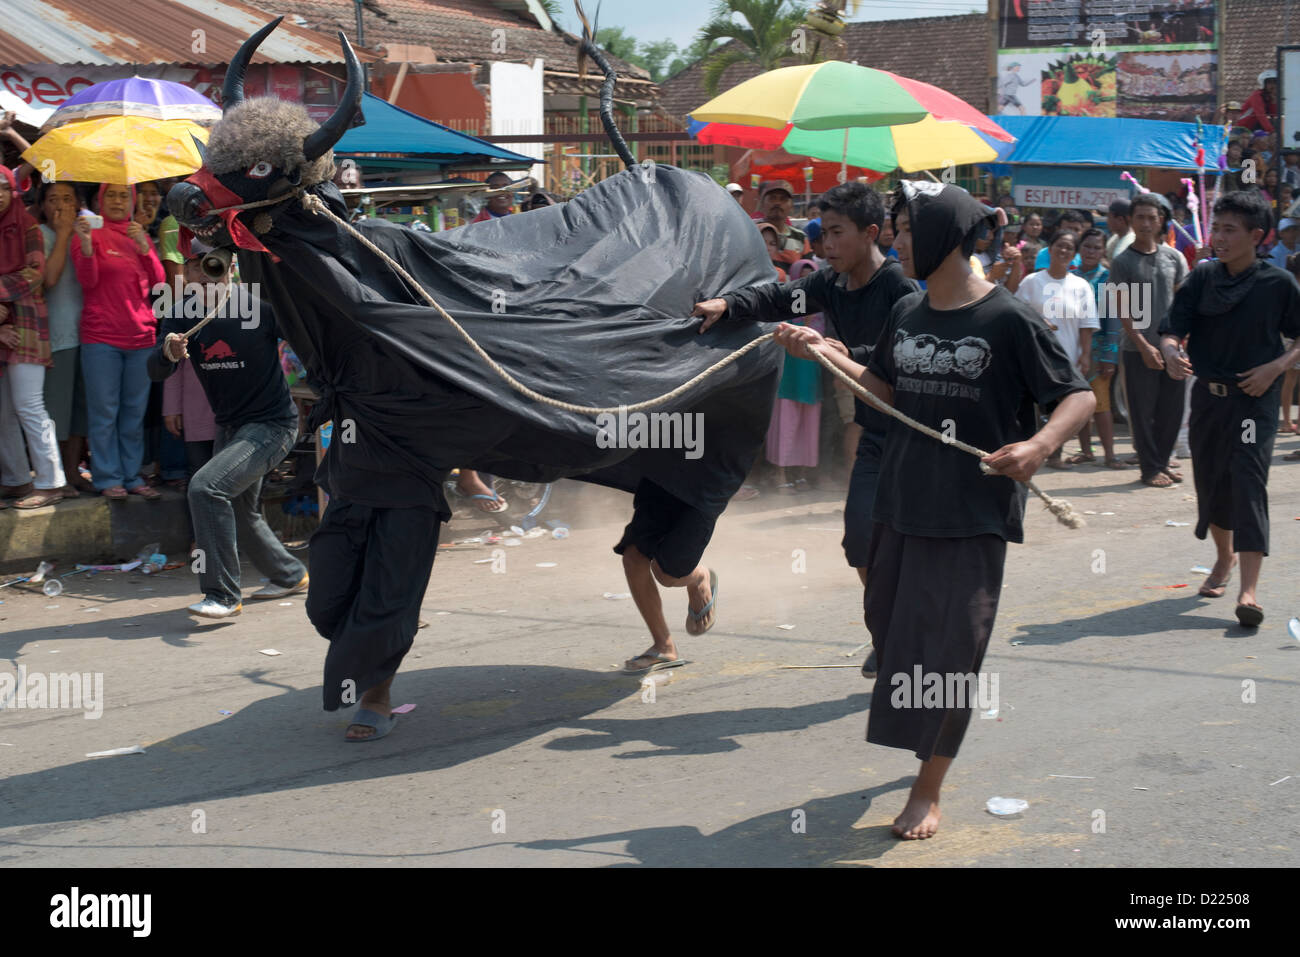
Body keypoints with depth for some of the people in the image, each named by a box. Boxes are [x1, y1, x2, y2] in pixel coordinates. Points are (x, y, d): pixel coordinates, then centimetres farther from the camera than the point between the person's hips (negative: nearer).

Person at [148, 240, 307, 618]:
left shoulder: (258, 304, -18)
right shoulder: (183, 312, -5)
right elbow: (156, 372, -14)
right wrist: (168, 353, -37)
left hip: (272, 423, -7)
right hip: (229, 426, 8)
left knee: (206, 487, -25)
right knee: (239, 513, 22)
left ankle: (223, 595, -16)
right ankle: (289, 575, 48)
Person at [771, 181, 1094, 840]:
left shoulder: (1009, 319, -11)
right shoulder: (907, 314, 7)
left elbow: (1080, 396, -8)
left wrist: (1039, 445, -26)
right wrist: (823, 351, 13)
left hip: (973, 513, -6)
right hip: (901, 505, 6)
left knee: (947, 650, -3)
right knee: (888, 628, 14)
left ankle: (928, 790, 11)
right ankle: (928, 745, 39)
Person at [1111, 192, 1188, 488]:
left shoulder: (1173, 257, 8)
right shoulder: (1123, 262, -3)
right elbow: (1124, 309, -7)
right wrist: (1144, 346, -13)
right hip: (1139, 350, -3)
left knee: (1172, 410, 7)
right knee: (1143, 412, 1)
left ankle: (1162, 461, 22)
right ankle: (1149, 468, 10)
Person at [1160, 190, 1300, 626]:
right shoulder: (1202, 278, 0)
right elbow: (1173, 329, -5)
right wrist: (1171, 351, -26)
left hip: (1255, 399, -4)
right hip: (1208, 397, 4)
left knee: (1249, 484, -14)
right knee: (1211, 481, 14)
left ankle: (1249, 590, -20)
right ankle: (1224, 557, 41)